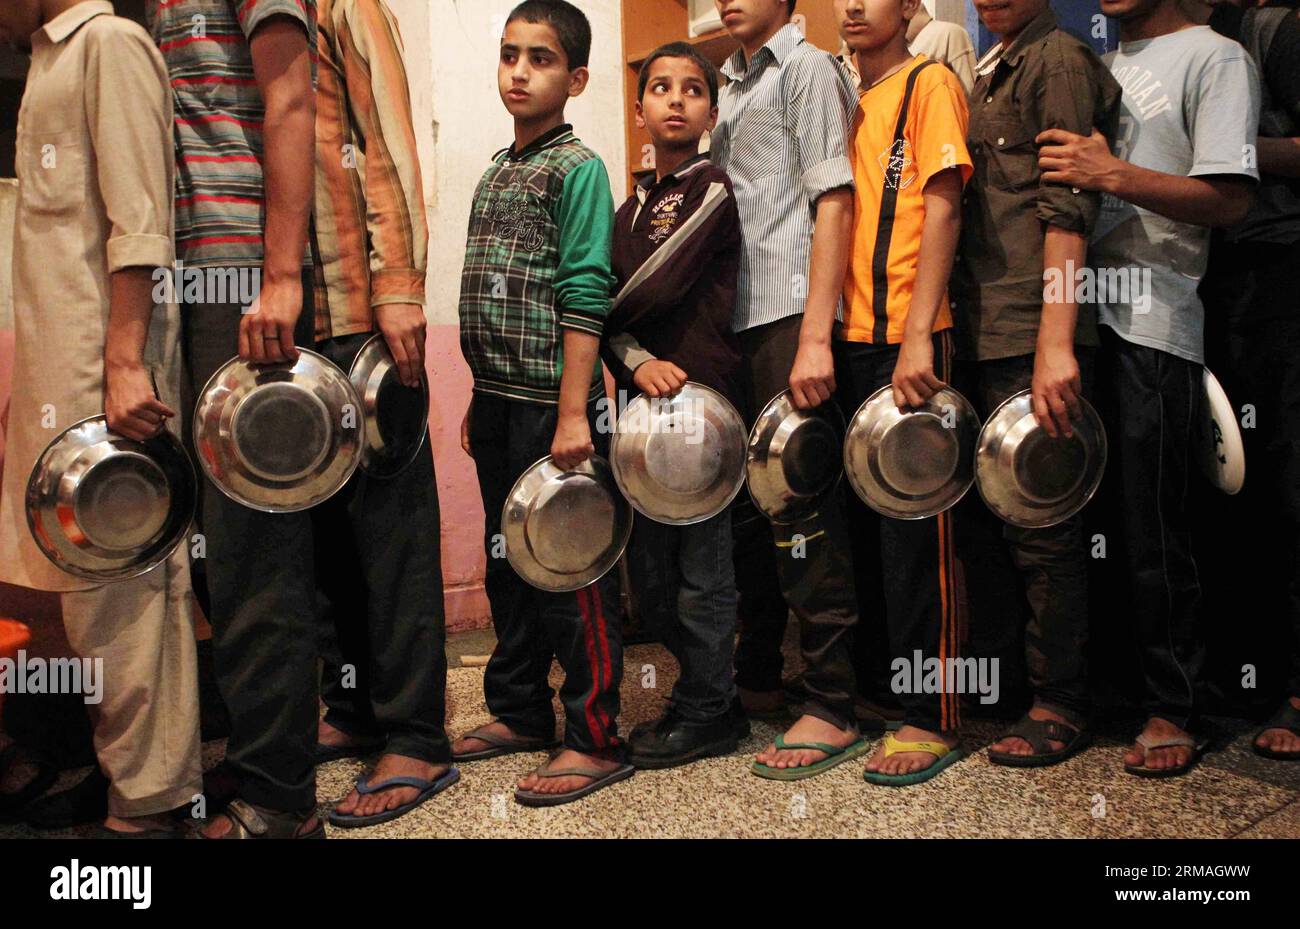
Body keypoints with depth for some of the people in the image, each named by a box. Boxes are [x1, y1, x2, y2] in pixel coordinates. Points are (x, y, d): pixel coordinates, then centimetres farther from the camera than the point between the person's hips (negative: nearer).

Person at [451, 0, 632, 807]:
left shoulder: (578, 168, -7)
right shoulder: (496, 173, 16)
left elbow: (584, 299, -14)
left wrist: (572, 413, -20)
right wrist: (481, 401, 15)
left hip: (552, 405, -8)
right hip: (498, 407, 8)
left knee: (571, 573, -2)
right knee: (508, 562, 16)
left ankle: (596, 740, 7)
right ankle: (521, 711, 30)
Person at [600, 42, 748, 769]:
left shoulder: (713, 190, -3)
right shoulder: (631, 211, 18)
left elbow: (661, 288, -14)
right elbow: (615, 310, 7)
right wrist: (635, 359, -13)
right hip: (646, 403, 8)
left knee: (703, 567, -1)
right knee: (651, 572, 12)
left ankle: (704, 716, 13)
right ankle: (713, 697, 27)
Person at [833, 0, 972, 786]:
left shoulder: (930, 82, 0)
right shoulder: (849, 103, 20)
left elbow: (942, 211, -9)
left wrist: (917, 336, -18)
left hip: (906, 340, -7)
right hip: (852, 339, 7)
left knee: (914, 533, -4)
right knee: (865, 525, 11)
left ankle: (933, 721, 3)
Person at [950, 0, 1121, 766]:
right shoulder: (988, 74, 21)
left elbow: (1067, 209, -14)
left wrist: (1055, 344, -21)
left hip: (1033, 339, -8)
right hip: (984, 336, 8)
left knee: (1040, 525, -3)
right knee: (973, 510, 13)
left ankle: (1062, 707, 9)